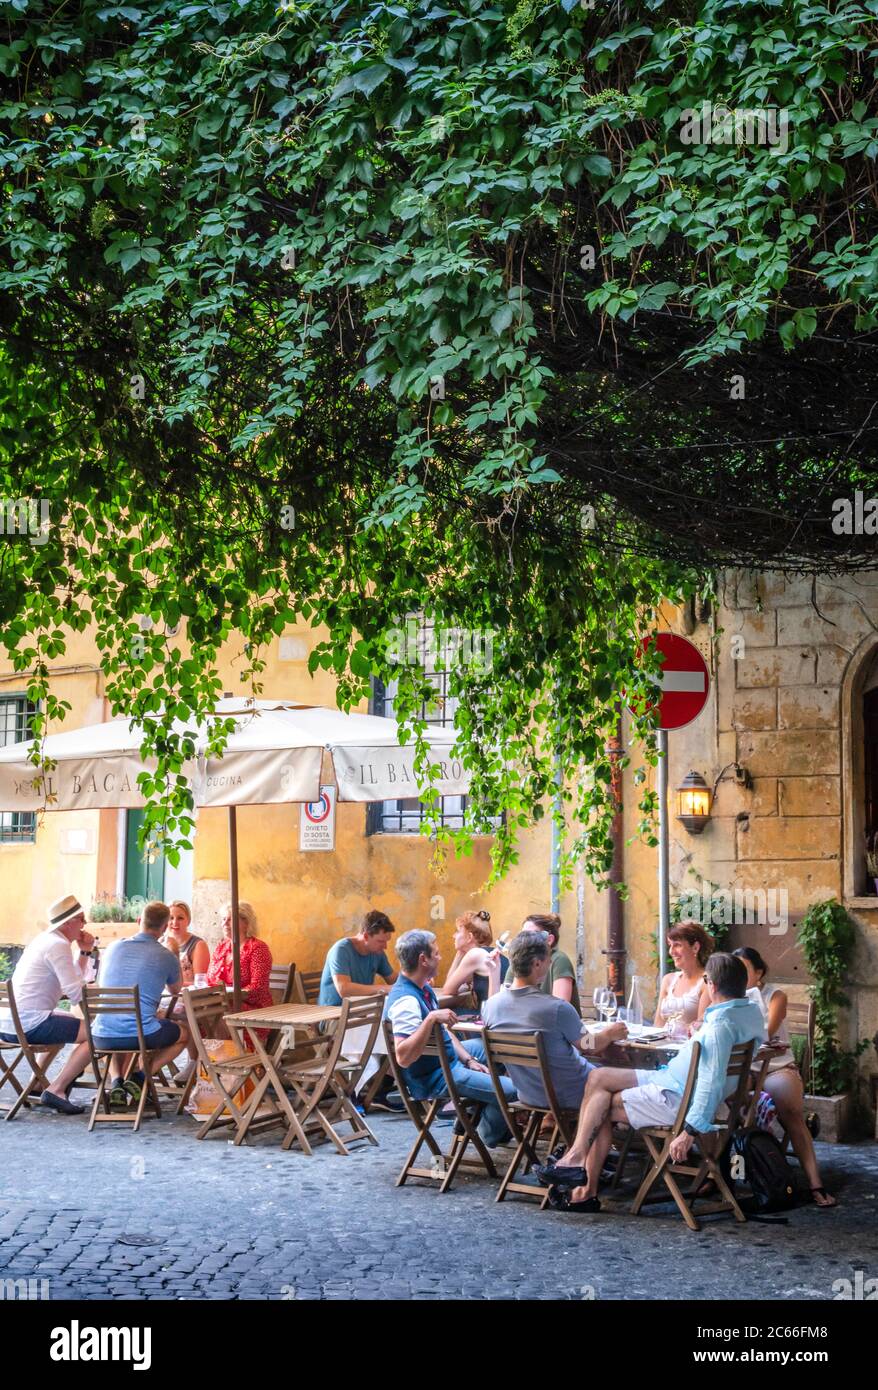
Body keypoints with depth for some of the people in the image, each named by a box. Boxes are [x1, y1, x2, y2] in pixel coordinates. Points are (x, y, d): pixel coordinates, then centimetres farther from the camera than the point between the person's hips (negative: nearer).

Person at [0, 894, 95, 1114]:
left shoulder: (43, 940, 19)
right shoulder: (58, 945, -12)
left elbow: (72, 982, 22)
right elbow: (77, 995, -17)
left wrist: (84, 952, 16)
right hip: (29, 1024, -10)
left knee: (66, 1021, 36)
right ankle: (55, 1090, -13)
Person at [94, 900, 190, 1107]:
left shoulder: (113, 947, 9)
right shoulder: (166, 956, -1)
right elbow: (175, 991, 21)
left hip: (102, 1037, 3)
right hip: (142, 1035, -3)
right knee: (184, 1033, 26)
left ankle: (116, 1082, 15)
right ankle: (140, 1077, 8)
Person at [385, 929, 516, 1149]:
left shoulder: (424, 988, 4)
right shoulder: (405, 1001, -29)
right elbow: (403, 1057, -37)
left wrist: (469, 1060, 4)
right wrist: (431, 1019, -43)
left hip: (449, 1055, 11)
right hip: (433, 1078, -11)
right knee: (509, 1089, -16)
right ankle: (490, 1137, 16)